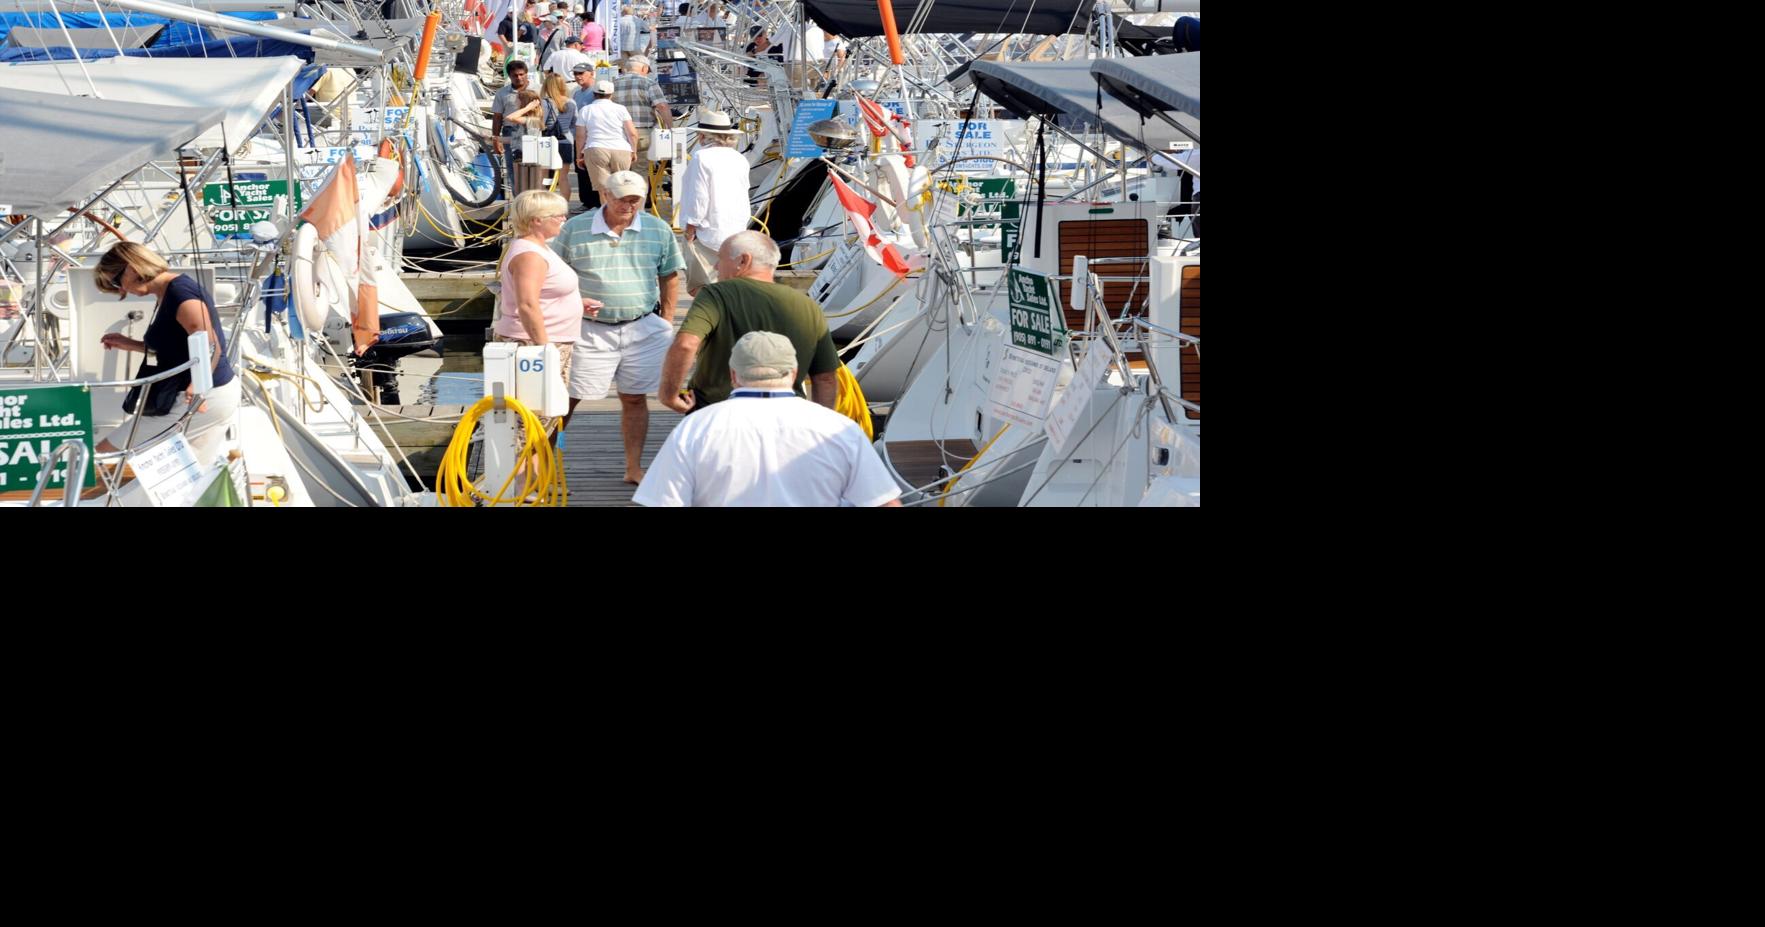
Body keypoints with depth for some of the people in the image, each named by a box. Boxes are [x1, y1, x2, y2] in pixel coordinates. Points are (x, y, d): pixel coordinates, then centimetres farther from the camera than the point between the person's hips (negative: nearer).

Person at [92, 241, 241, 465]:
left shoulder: (180, 293, -20)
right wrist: (130, 345, 18)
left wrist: (198, 385, -46)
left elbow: (211, 348, -30)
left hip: (207, 398, -11)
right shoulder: (166, 296, 12)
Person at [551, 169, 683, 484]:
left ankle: (633, 468, 19)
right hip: (591, 330, -2)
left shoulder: (659, 230, 2)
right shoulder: (575, 229, -4)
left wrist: (666, 322, 8)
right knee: (567, 397, 0)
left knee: (634, 398, 9)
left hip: (642, 328, 2)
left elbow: (669, 277, 12)